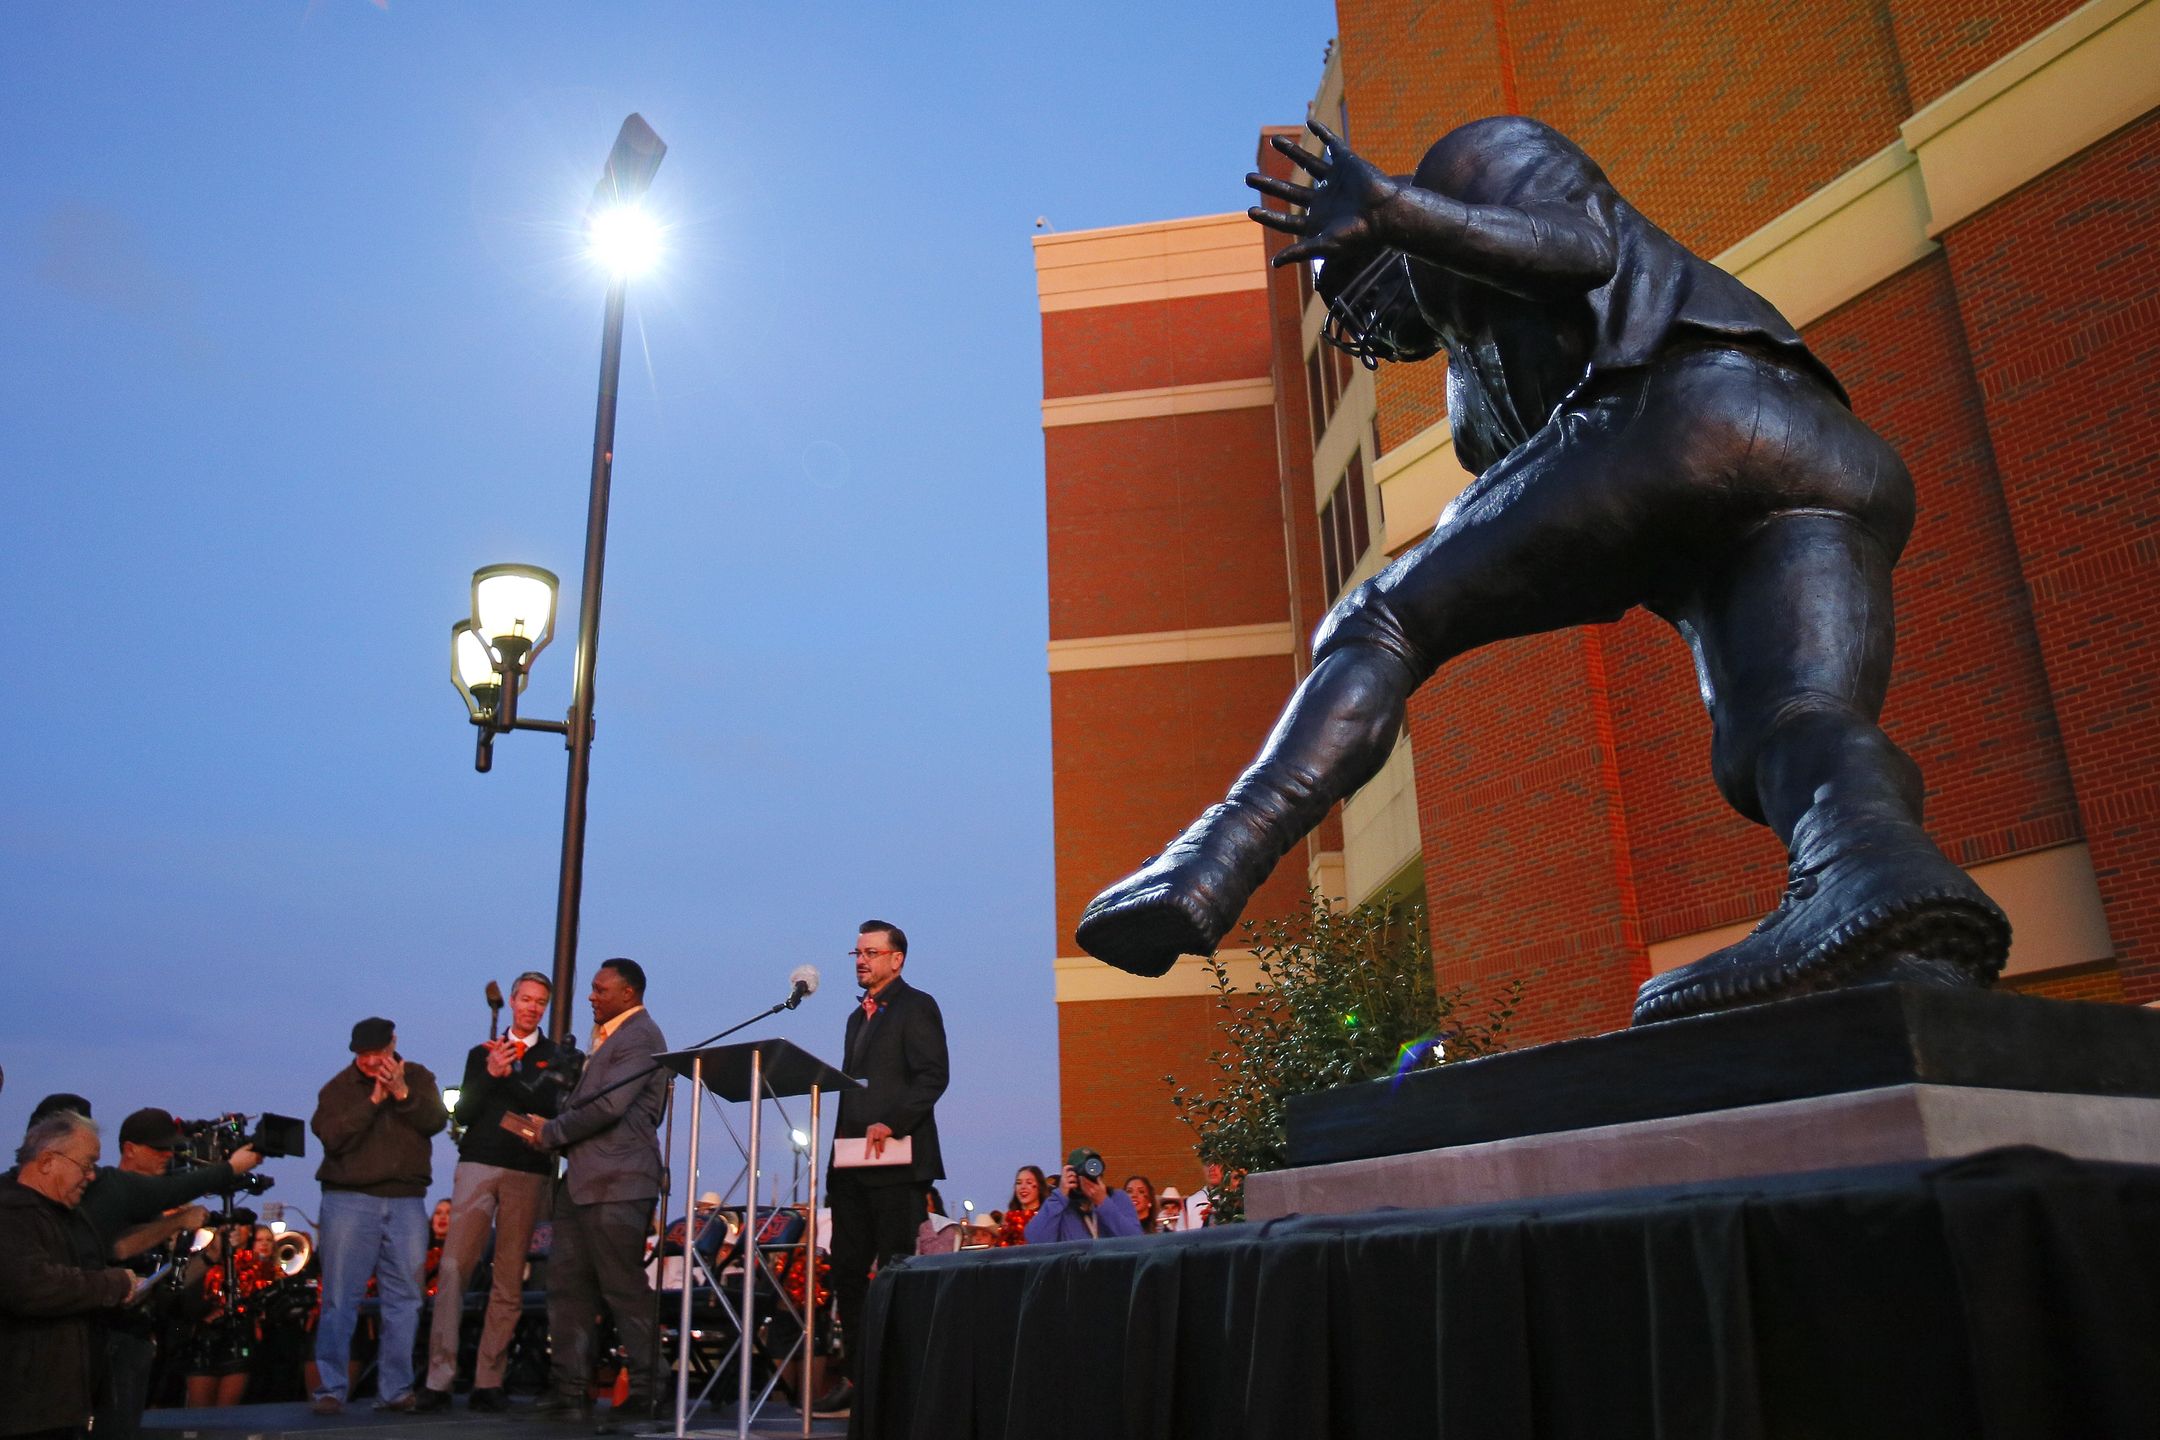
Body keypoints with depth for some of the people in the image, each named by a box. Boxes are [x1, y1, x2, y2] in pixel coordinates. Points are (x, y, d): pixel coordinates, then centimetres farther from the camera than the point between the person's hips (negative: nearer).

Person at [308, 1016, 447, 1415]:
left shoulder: (418, 1077, 9)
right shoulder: (339, 1087, 3)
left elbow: (436, 1121, -3)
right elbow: (331, 1136, -10)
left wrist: (402, 1093, -15)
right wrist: (373, 1100, -15)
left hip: (406, 1202, 2)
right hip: (350, 1199, -2)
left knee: (404, 1300, 2)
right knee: (340, 1299, -3)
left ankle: (396, 1390, 8)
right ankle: (330, 1389, 5)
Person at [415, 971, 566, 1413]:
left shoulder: (555, 1056, 10)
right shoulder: (482, 1052, 15)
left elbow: (548, 1104, -7)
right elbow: (463, 1114, 7)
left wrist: (508, 1074, -15)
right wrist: (490, 1074, -8)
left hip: (528, 1173, -1)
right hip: (478, 1165, 1)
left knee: (509, 1281, 1)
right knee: (452, 1268, -8)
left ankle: (488, 1381, 6)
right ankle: (438, 1378, -6)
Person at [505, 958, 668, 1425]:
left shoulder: (640, 1037, -11)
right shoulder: (606, 1036, 21)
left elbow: (609, 1105, -20)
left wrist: (550, 1132, -9)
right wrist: (547, 1127, 4)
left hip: (616, 1183, -10)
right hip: (583, 1180, 10)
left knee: (625, 1290, -4)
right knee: (567, 1284, 9)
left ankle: (645, 1394, 4)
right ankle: (569, 1391, 15)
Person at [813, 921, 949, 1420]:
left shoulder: (916, 1007, -3)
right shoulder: (858, 1016, 22)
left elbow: (934, 1076, -14)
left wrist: (890, 1124, -22)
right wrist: (842, 1143, 12)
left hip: (895, 1160, -8)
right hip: (853, 1161, 8)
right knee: (848, 1271, 8)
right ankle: (855, 1376, 16)